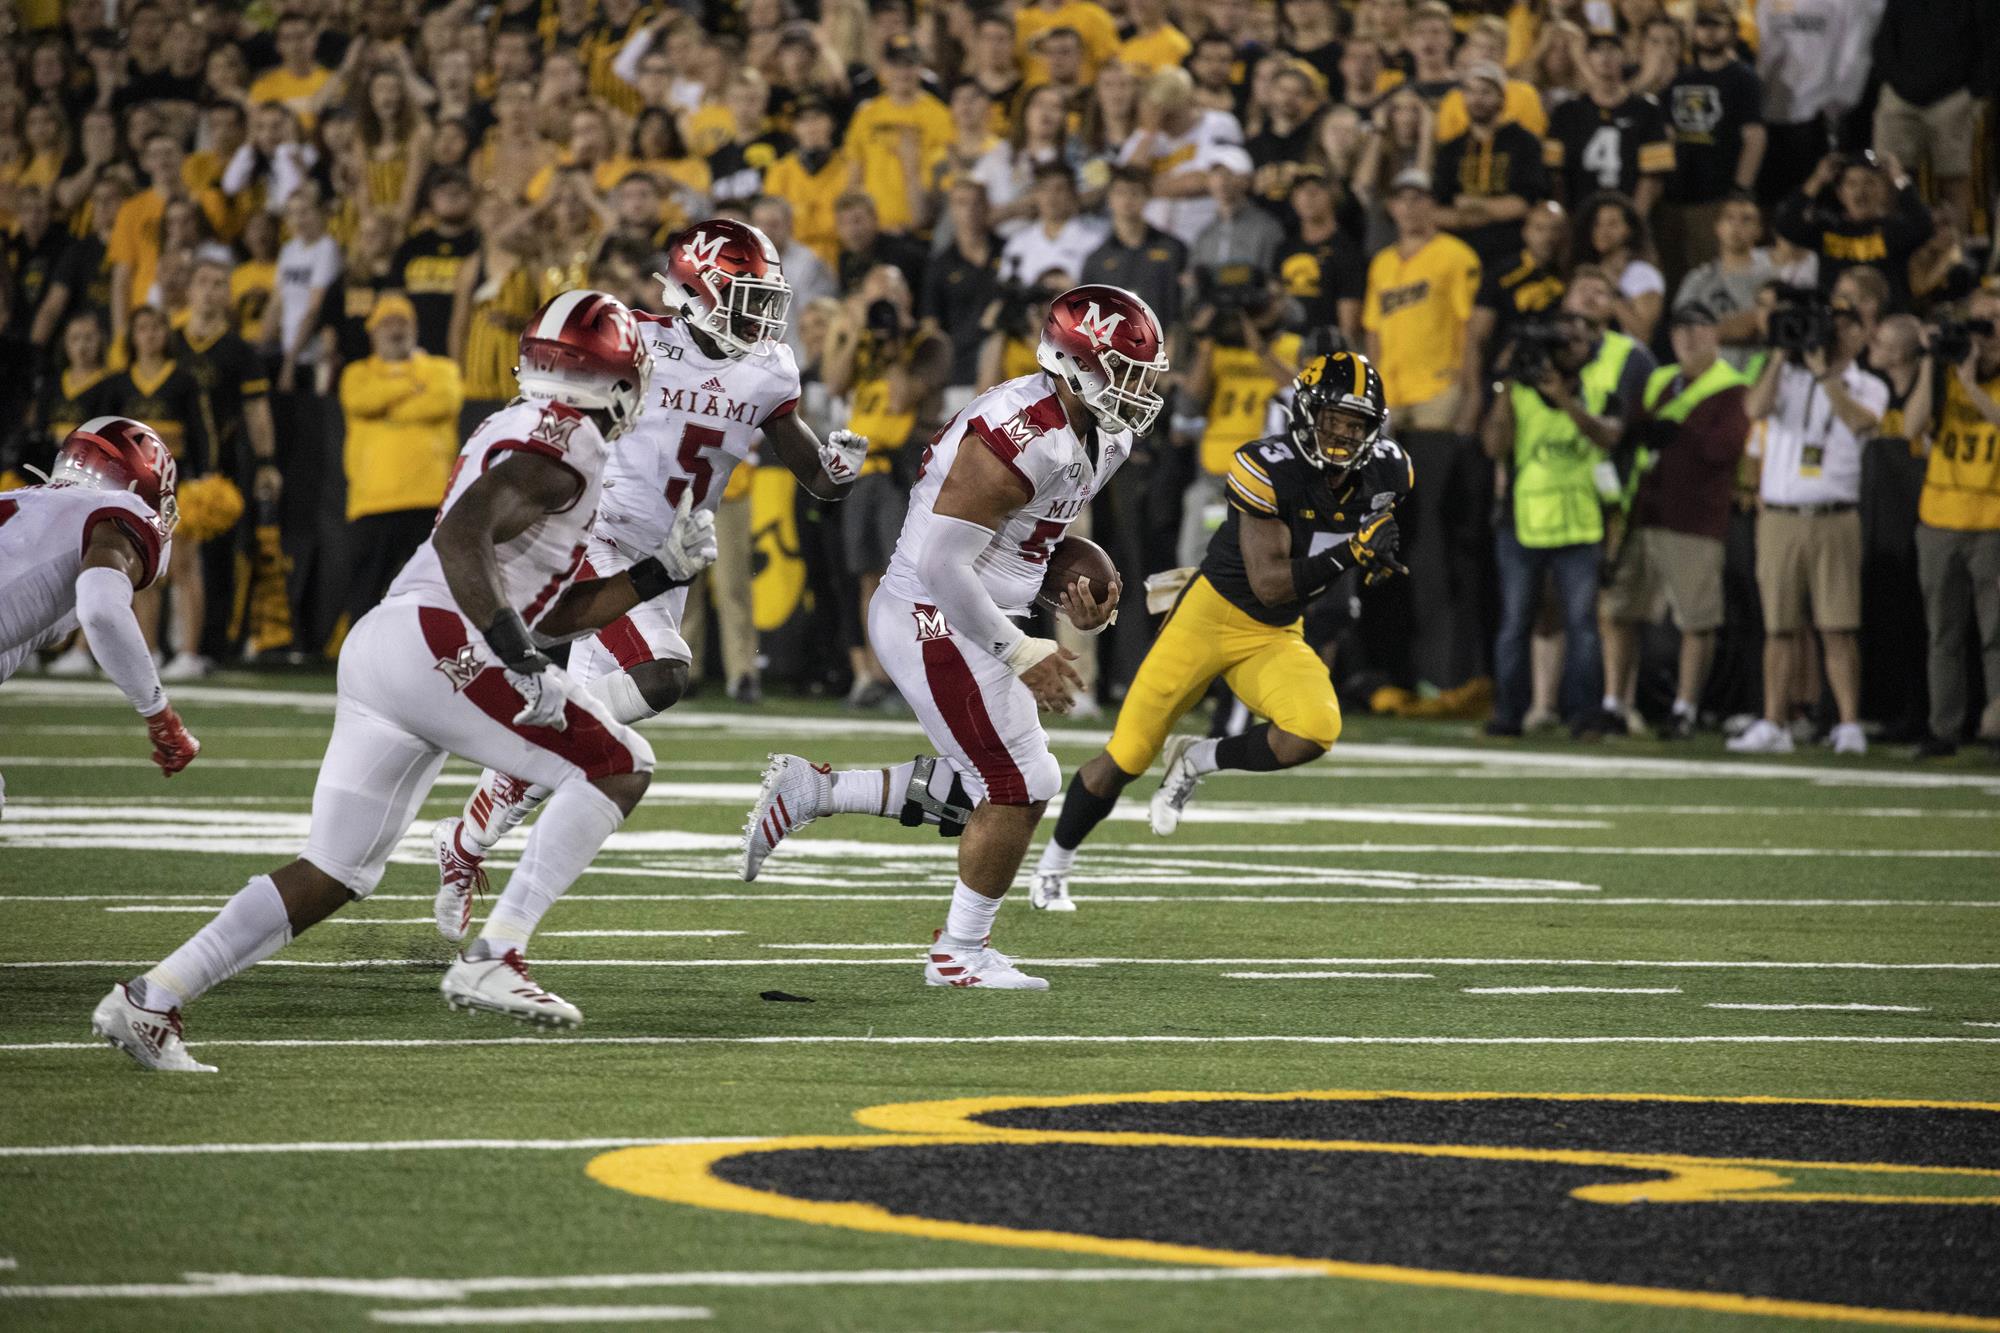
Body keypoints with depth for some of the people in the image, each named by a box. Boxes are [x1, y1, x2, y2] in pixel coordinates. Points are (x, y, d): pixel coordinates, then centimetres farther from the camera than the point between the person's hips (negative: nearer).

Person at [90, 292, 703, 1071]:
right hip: (436, 647, -9)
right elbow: (462, 535, -21)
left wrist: (658, 575, 25)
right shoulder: (566, 443, -5)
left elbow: (552, 613, 29)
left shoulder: (521, 436, 25)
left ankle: (150, 1000, 7)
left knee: (335, 874, 12)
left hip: (377, 650, 9)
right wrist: (516, 654, -24)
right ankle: (492, 961, -11)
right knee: (620, 768, -3)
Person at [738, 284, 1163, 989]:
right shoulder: (1023, 440, -25)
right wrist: (1020, 651, -21)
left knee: (985, 789, 14)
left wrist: (1075, 595, 1)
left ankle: (810, 790, 20)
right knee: (1020, 787, -6)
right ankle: (959, 954, 10)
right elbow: (940, 562, -26)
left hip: (963, 620, 10)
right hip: (934, 621, -10)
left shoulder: (1100, 438, 7)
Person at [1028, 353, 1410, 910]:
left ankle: (1195, 761, 1)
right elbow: (1268, 582, -25)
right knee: (1124, 759, 0)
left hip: (1277, 637, 4)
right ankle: (1052, 868, 25)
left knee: (1315, 732, -27)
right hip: (1212, 614, -4)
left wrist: (1379, 554, -4)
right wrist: (1347, 555, -34)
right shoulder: (1266, 468, -24)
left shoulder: (1386, 473, -8)